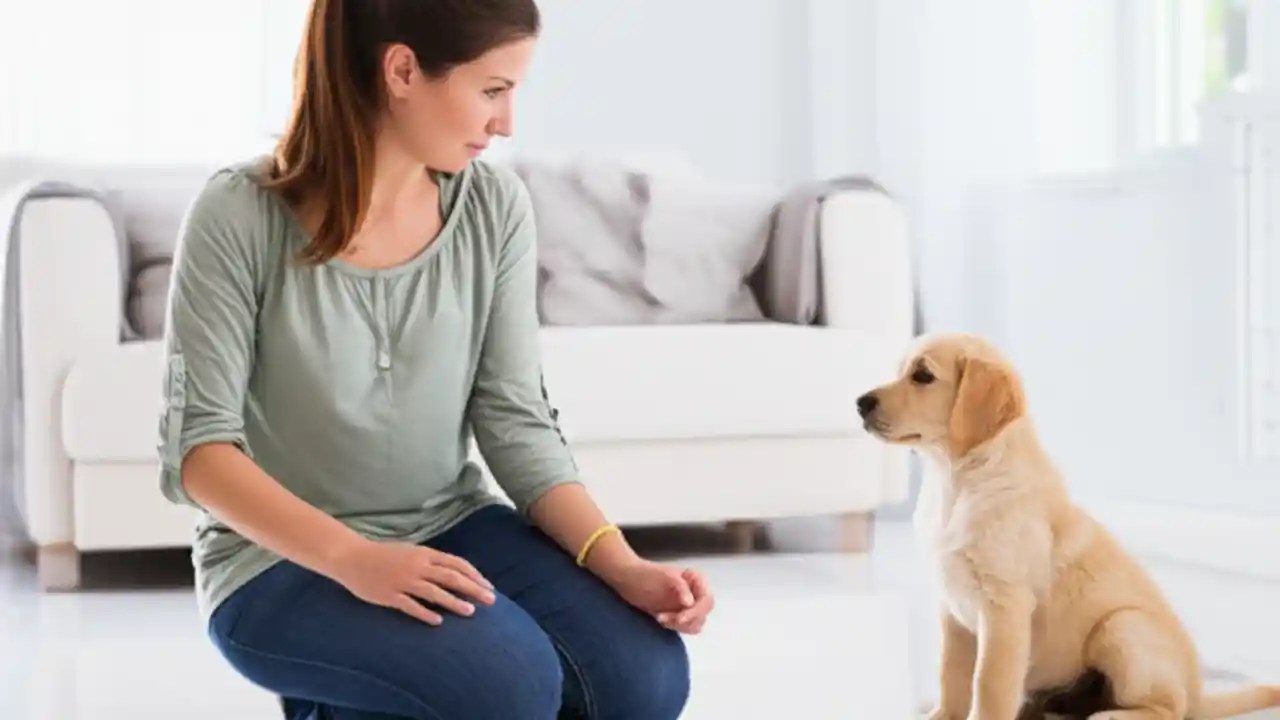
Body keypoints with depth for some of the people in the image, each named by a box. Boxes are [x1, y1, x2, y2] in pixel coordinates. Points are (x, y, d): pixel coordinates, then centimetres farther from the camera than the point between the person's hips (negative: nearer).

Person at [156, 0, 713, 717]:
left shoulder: (495, 207, -3)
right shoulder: (240, 215, -15)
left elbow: (516, 421, -4)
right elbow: (198, 448, -16)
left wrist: (623, 566, -20)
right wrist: (353, 558, -31)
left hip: (451, 528, 5)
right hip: (281, 559, -5)